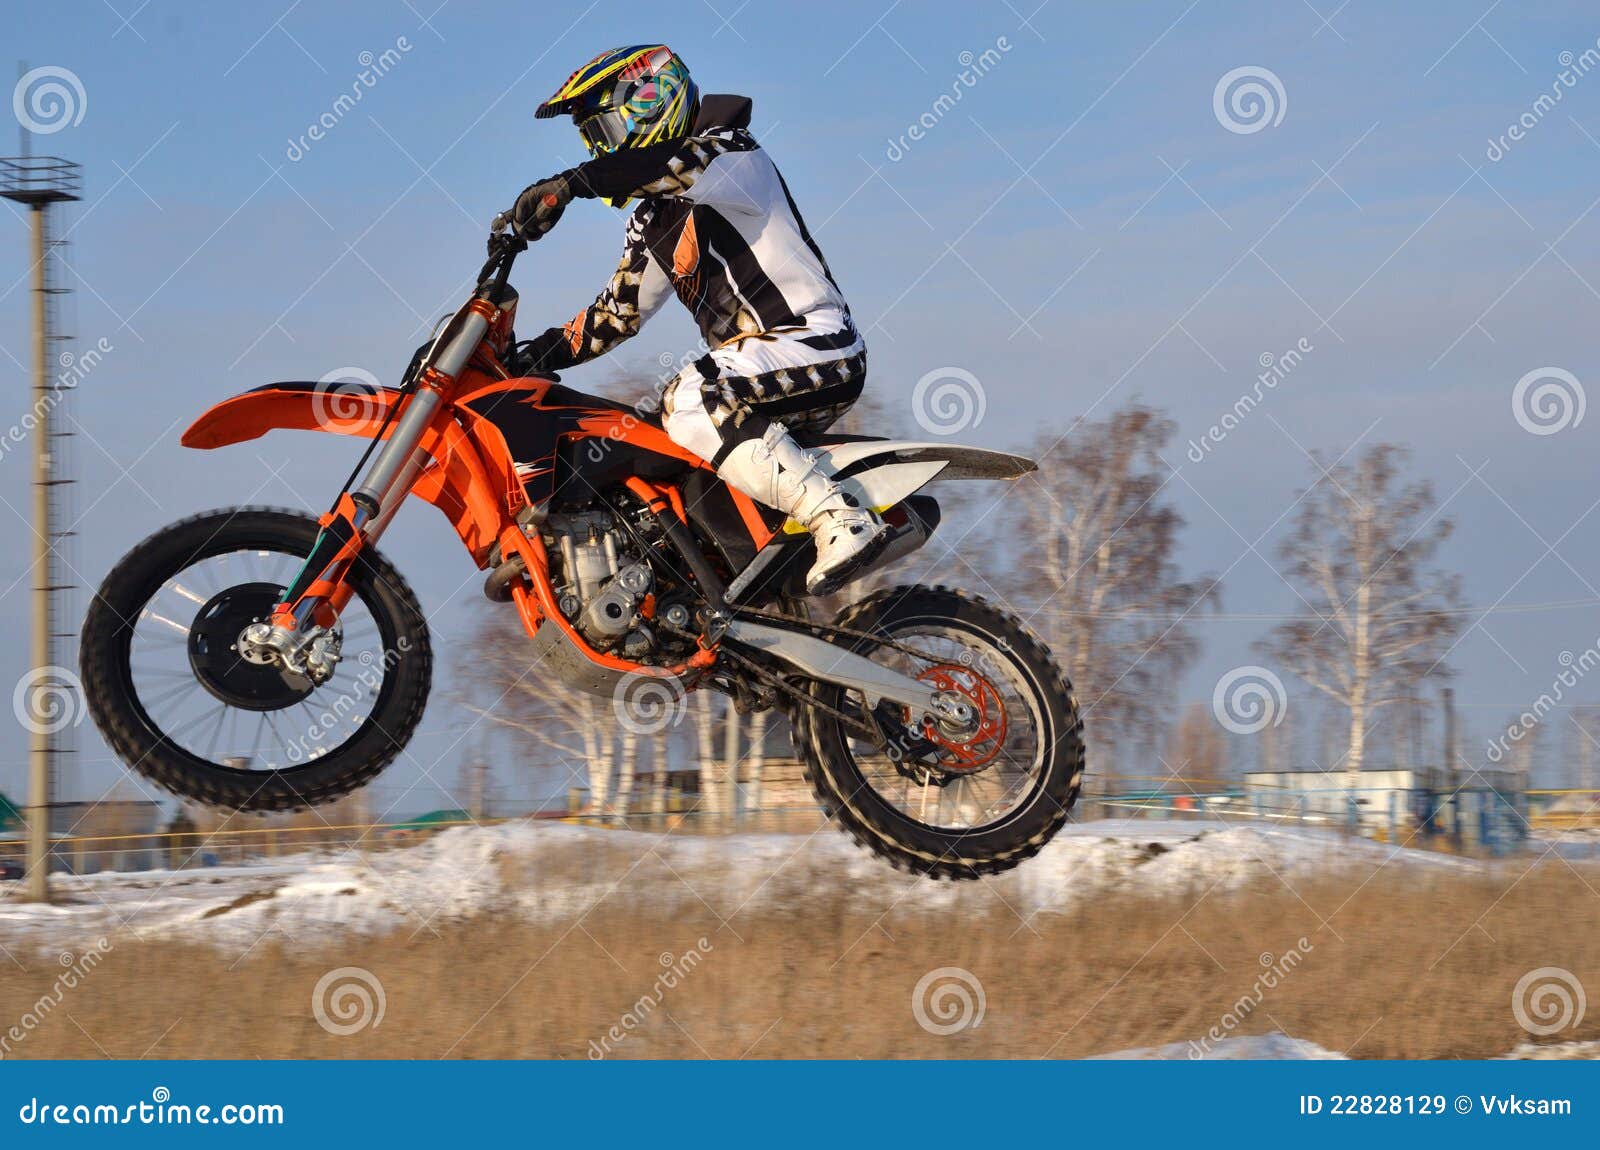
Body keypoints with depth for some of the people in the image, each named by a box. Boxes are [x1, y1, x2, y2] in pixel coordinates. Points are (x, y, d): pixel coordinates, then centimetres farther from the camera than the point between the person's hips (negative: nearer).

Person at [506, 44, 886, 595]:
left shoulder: (731, 152, -6)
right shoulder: (653, 222, 21)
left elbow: (688, 163, -30)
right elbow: (619, 311, 25)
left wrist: (569, 184, -38)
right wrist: (537, 354, 10)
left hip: (813, 345, -10)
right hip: (751, 359, 10)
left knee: (689, 403, -32)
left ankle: (841, 521, -38)